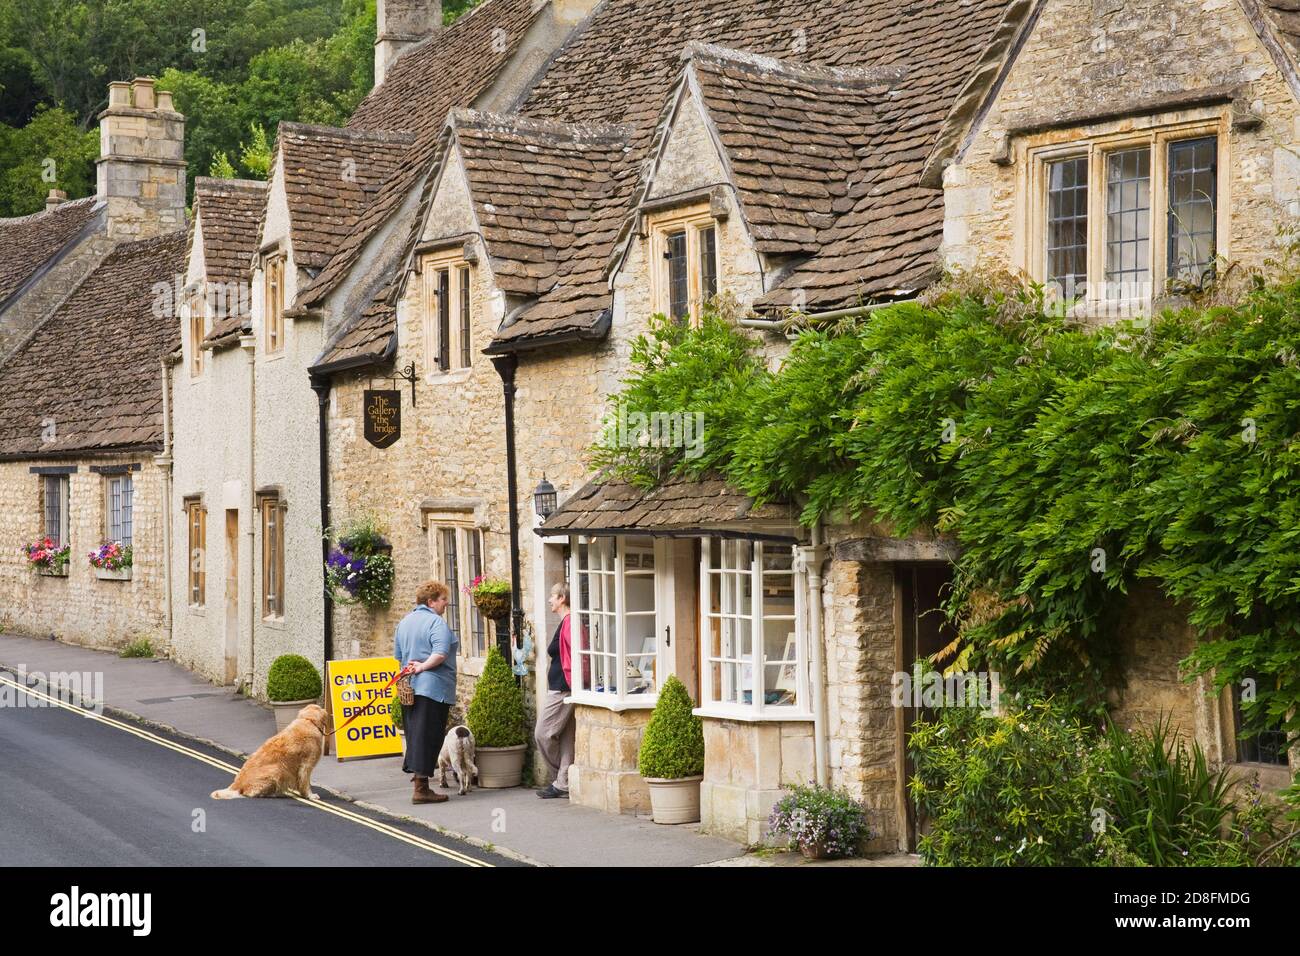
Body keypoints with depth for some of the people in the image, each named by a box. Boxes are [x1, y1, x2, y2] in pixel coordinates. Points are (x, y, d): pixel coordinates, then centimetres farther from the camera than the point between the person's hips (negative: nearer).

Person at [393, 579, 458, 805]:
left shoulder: (404, 622, 17)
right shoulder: (436, 622, -10)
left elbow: (398, 656, 23)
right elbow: (441, 653, -22)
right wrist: (423, 667, -13)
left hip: (409, 689, 8)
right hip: (433, 687, -8)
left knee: (414, 735, 14)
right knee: (428, 737, -7)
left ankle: (415, 772, 16)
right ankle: (421, 789, -8)